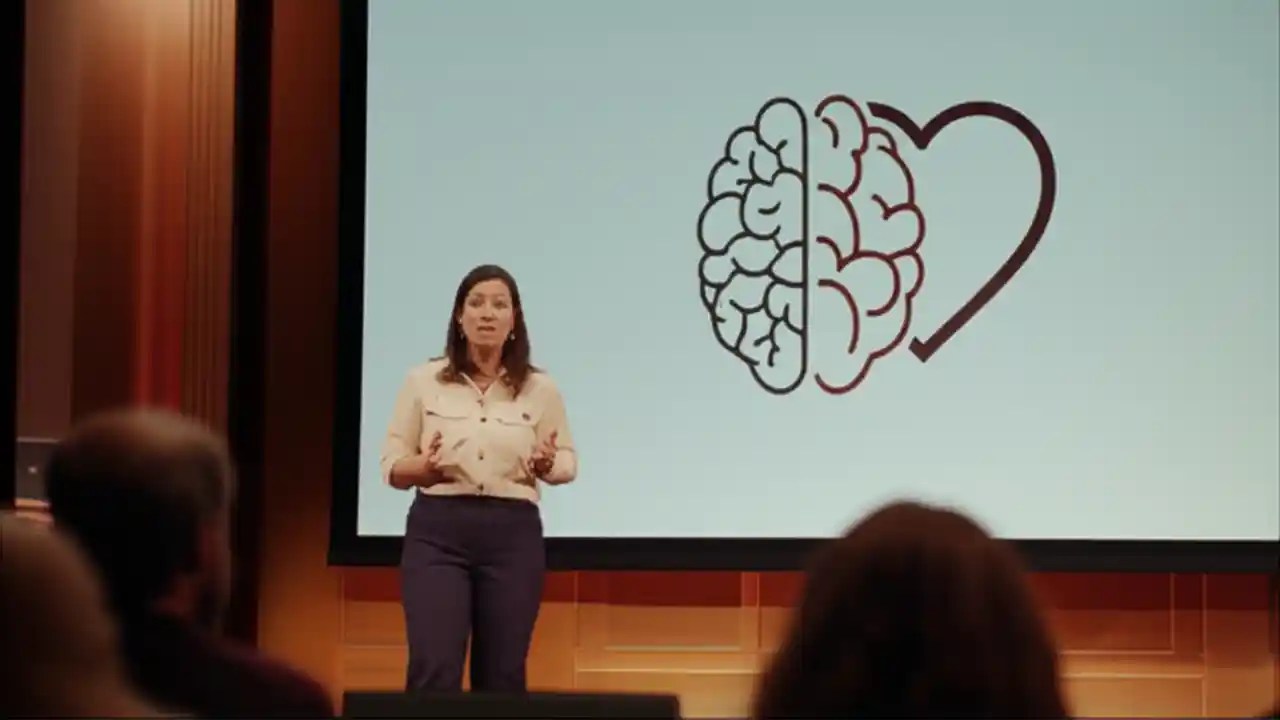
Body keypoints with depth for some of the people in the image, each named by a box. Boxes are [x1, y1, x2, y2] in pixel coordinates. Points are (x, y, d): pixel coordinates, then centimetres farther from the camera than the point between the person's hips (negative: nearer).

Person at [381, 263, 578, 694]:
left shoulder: (540, 389, 4)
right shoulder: (422, 381, 2)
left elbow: (568, 462, 13)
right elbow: (391, 466, 5)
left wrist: (546, 465, -10)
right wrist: (423, 467, -17)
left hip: (513, 534, 1)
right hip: (437, 531, -1)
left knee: (502, 675, 5)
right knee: (433, 669, -12)